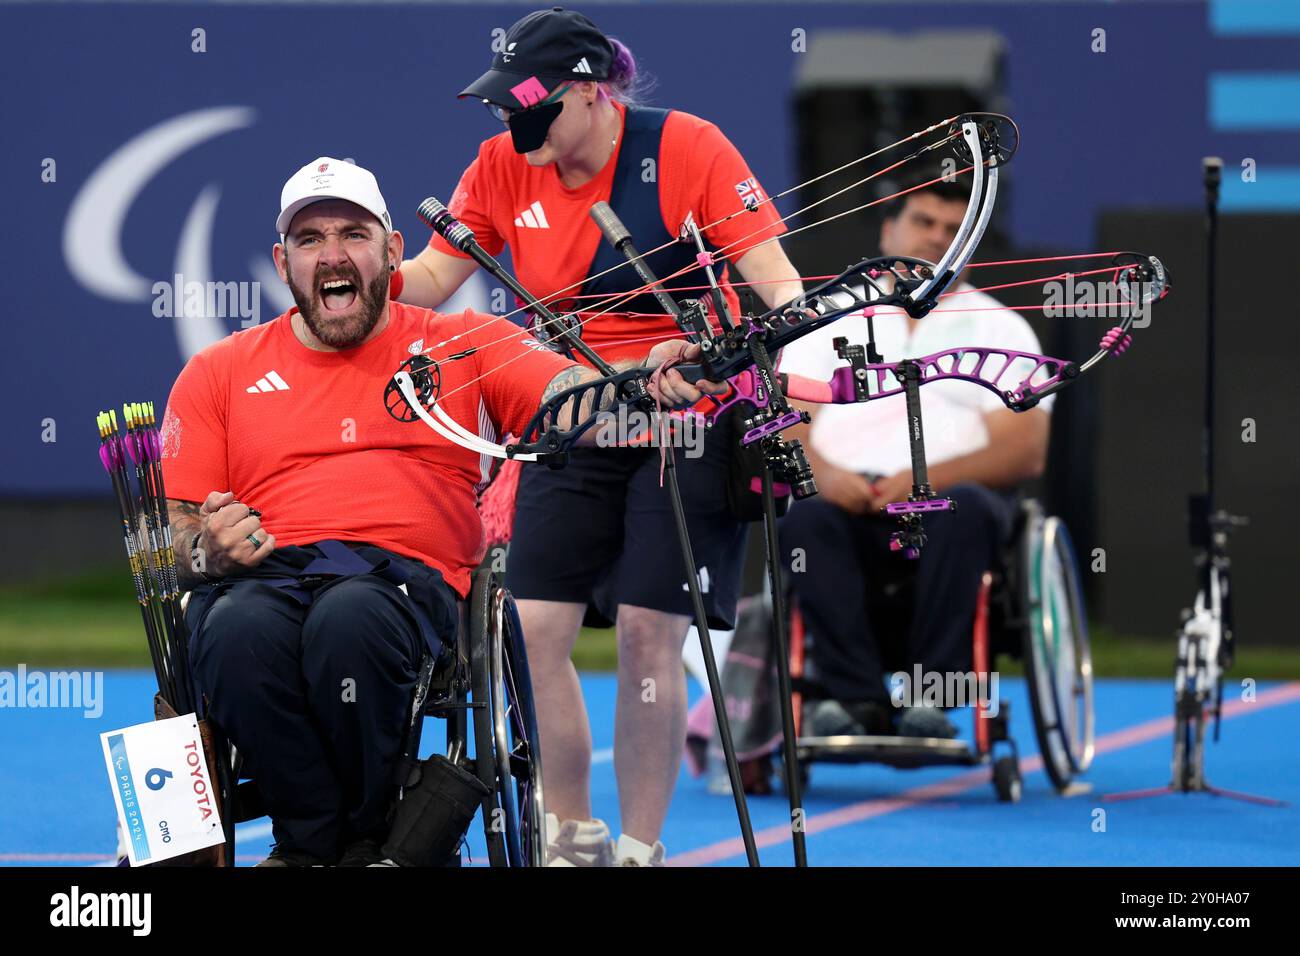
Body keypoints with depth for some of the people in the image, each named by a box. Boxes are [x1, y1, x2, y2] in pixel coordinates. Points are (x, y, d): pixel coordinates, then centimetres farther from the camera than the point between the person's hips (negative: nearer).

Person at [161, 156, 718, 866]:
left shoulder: (466, 346, 19)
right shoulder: (218, 374, 21)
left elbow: (574, 402, 1)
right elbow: (174, 537, 17)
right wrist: (207, 552, -8)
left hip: (404, 576, -1)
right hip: (260, 576, 1)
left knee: (350, 618, -39)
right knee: (237, 632, -37)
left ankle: (368, 834, -12)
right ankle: (309, 842, -14)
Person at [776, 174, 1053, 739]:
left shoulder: (1001, 329, 15)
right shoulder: (830, 318, 19)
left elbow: (1025, 451, 1)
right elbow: (784, 427, 9)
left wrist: (932, 478, -15)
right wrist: (821, 471, -15)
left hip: (952, 492, -1)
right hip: (849, 495, 1)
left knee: (964, 510, -37)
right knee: (807, 517, -34)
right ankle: (858, 698, -37)